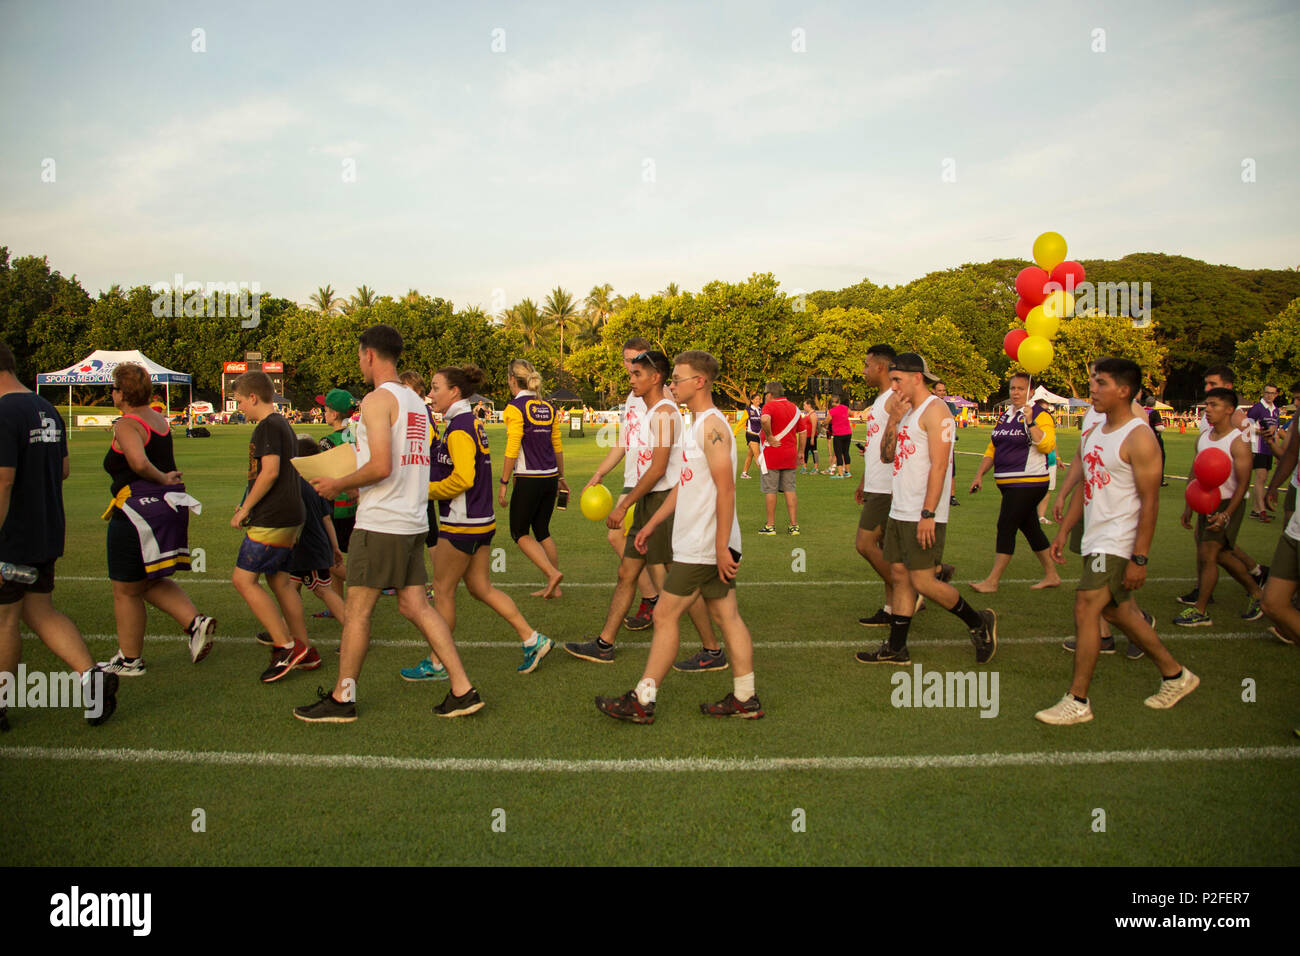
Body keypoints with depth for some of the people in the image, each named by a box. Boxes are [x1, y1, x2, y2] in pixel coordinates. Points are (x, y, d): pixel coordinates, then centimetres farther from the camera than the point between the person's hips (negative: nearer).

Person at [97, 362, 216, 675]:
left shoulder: (127, 424, -15)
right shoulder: (159, 419, 11)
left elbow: (139, 463, -31)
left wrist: (161, 478, -16)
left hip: (138, 509, -9)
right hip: (170, 504, 9)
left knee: (126, 590, 7)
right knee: (150, 581, 21)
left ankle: (130, 659, 18)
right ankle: (195, 621, 2)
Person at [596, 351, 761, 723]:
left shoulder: (712, 426, -16)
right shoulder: (697, 425, 16)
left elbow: (726, 489, -22)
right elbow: (682, 484, 23)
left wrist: (722, 548, -23)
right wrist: (652, 524, 24)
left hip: (703, 548, -10)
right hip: (701, 545, 10)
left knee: (665, 614, -2)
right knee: (727, 615, 11)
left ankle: (642, 701, 7)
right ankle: (745, 699, 17)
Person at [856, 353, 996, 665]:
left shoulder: (934, 410, -13)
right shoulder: (907, 411, 16)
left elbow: (939, 466, -19)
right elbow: (887, 455, 13)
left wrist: (928, 514, -23)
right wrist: (893, 419, -1)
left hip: (923, 517, -9)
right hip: (899, 511, 9)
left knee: (923, 581, -7)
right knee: (900, 576, 10)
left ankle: (980, 622, 13)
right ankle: (896, 648, 17)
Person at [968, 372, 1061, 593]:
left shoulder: (1040, 414, -8)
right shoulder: (1005, 416, 15)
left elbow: (1047, 445, -23)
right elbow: (992, 448, 19)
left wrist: (1030, 422, -31)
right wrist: (979, 475, 12)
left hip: (1028, 483, -8)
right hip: (1009, 484, 8)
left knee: (1006, 528, -9)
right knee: (1031, 529, 13)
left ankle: (992, 582, -4)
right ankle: (1051, 576, 24)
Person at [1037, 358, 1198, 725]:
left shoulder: (1139, 438, -15)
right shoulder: (1093, 434, 11)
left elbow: (1150, 502, -18)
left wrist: (1140, 558, -21)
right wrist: (1064, 531, 15)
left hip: (1118, 542, -9)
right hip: (1096, 539, 9)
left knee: (1085, 608, -12)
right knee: (1117, 610, 17)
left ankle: (1077, 701, -3)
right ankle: (1175, 674, 34)